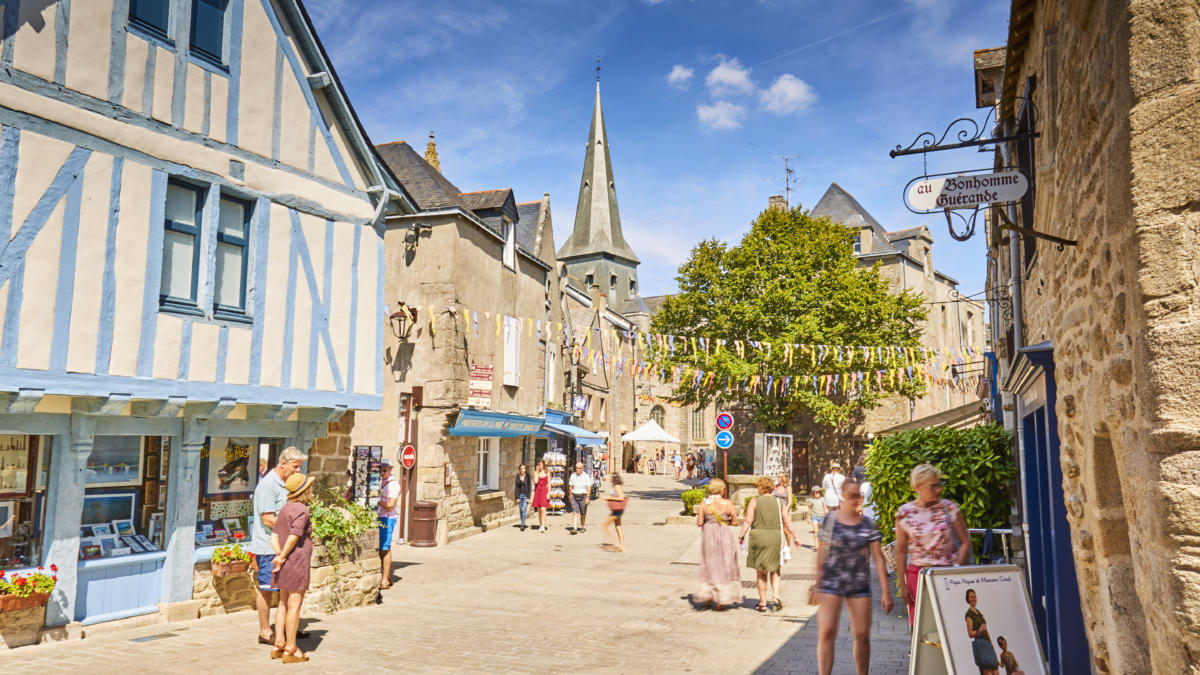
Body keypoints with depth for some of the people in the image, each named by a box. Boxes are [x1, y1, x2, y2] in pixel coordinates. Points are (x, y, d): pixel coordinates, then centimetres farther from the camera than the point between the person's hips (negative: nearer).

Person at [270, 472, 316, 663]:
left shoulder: (285, 508, 12)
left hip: (285, 563, 9)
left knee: (283, 603, 16)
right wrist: (282, 557, -10)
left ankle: (279, 644, 22)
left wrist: (279, 555, -4)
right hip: (297, 561, -9)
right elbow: (294, 536, -21)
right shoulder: (301, 509, -14)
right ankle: (290, 649, 4)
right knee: (294, 605, -2)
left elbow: (274, 535, 7)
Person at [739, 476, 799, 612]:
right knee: (774, 569, 18)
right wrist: (794, 536, 16)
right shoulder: (778, 502, 7)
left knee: (761, 572, 8)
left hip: (758, 536, -2)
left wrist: (742, 535, -3)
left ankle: (763, 603, 12)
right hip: (776, 536, 2)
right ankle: (775, 597, 1)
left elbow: (748, 520, -9)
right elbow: (787, 522, 5)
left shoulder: (754, 501, 0)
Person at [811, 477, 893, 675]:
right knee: (827, 632, -10)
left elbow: (878, 559, 3)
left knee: (862, 635, 5)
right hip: (832, 583, -1)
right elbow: (822, 553, 4)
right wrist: (817, 584, 2)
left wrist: (886, 592, -2)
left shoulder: (868, 525, 4)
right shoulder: (830, 520, 1)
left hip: (860, 585, 2)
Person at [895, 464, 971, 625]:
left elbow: (965, 542, 5)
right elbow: (901, 551, 3)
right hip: (918, 574, 0)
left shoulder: (950, 508, 2)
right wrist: (902, 584, 0)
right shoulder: (904, 513, 0)